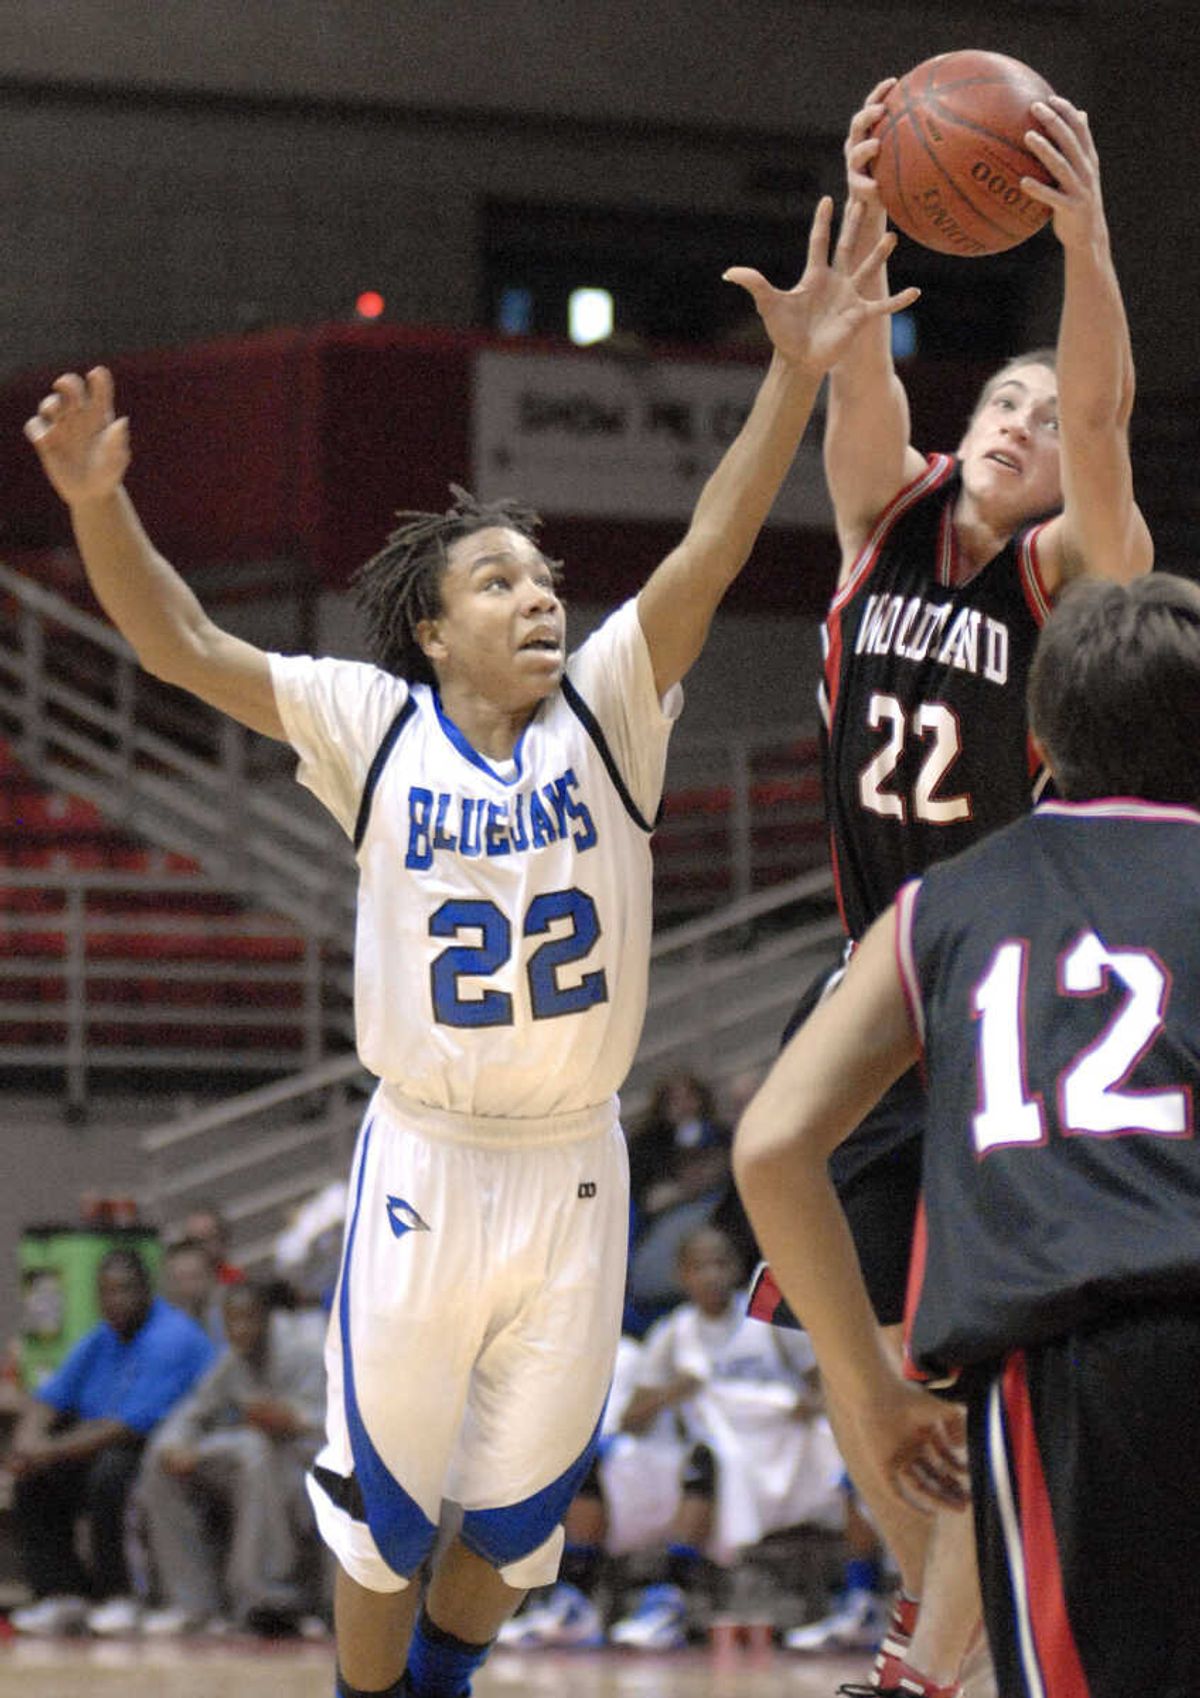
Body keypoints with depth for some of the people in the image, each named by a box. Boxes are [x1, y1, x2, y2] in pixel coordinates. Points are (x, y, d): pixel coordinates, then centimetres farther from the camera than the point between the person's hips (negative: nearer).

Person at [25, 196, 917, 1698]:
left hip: (572, 1169, 2)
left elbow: (709, 551, -17)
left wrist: (795, 374, -30)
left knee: (517, 1512, 15)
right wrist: (98, 504, -28)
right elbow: (184, 648, -11)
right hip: (424, 1163, -2)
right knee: (383, 1507, 6)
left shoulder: (606, 710, -4)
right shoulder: (375, 728, -5)